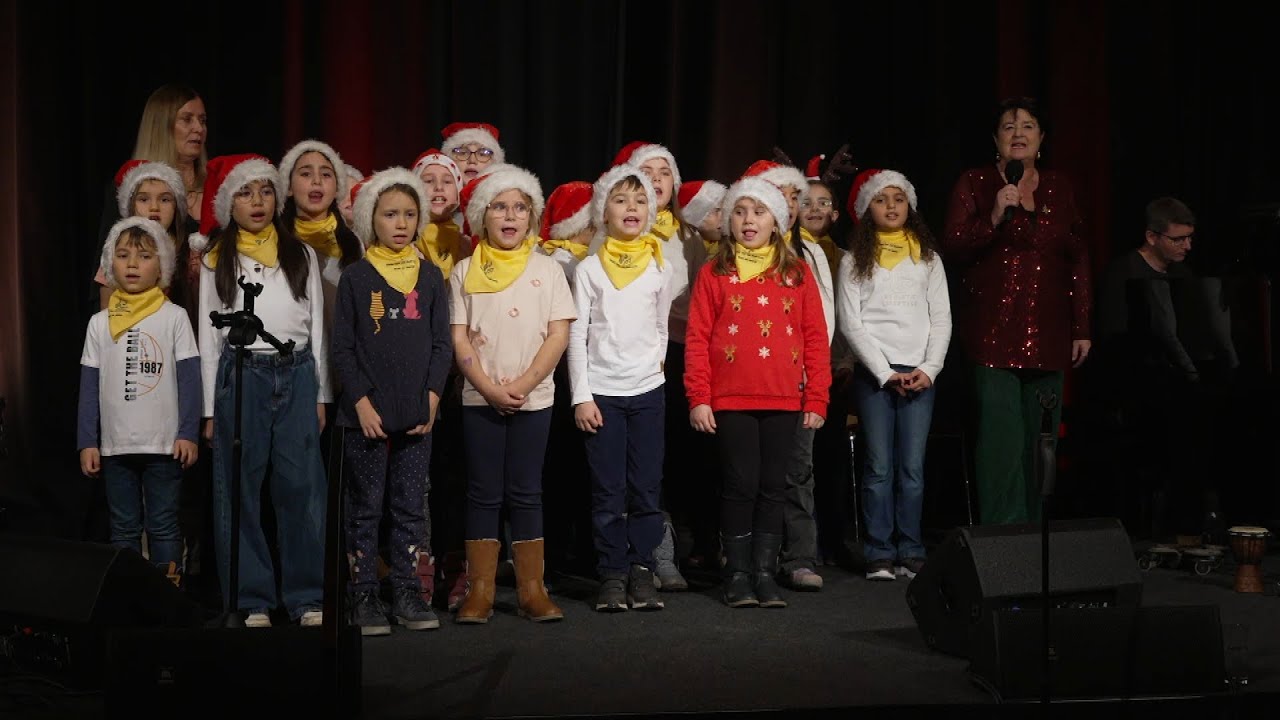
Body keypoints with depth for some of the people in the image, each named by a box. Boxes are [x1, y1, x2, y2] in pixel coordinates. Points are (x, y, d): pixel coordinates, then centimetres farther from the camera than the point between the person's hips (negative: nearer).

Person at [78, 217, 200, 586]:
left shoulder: (174, 317, -3)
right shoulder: (99, 322, 5)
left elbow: (189, 379, -3)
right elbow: (89, 387, 7)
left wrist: (188, 433, -8)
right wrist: (87, 443, 3)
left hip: (164, 443, -3)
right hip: (115, 445, 3)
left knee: (163, 527, 4)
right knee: (123, 528, 11)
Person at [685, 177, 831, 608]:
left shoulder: (797, 273, 8)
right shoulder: (714, 273, 4)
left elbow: (816, 339, 6)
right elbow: (697, 339, 0)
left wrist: (816, 400, 1)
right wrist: (698, 399, -6)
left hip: (784, 401, 2)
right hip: (730, 401, -2)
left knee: (772, 488, 7)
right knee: (741, 486, 1)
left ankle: (766, 573, 16)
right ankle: (737, 574, 11)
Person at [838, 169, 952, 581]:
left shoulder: (928, 257, 13)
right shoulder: (855, 261, 6)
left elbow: (942, 320, 9)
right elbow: (851, 323, 0)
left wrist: (929, 369, -4)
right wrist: (886, 373, -7)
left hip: (920, 374, 2)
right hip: (874, 373, -1)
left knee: (913, 467, -1)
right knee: (879, 466, -4)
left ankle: (911, 553, 5)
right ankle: (880, 555, 1)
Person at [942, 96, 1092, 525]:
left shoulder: (1059, 188, 14)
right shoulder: (974, 184, 3)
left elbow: (1079, 259, 14)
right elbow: (953, 249, -4)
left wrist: (1082, 329, 9)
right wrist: (995, 217, -19)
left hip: (1048, 335, 4)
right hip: (994, 332, -4)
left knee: (1040, 437, 5)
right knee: (1001, 435, -10)